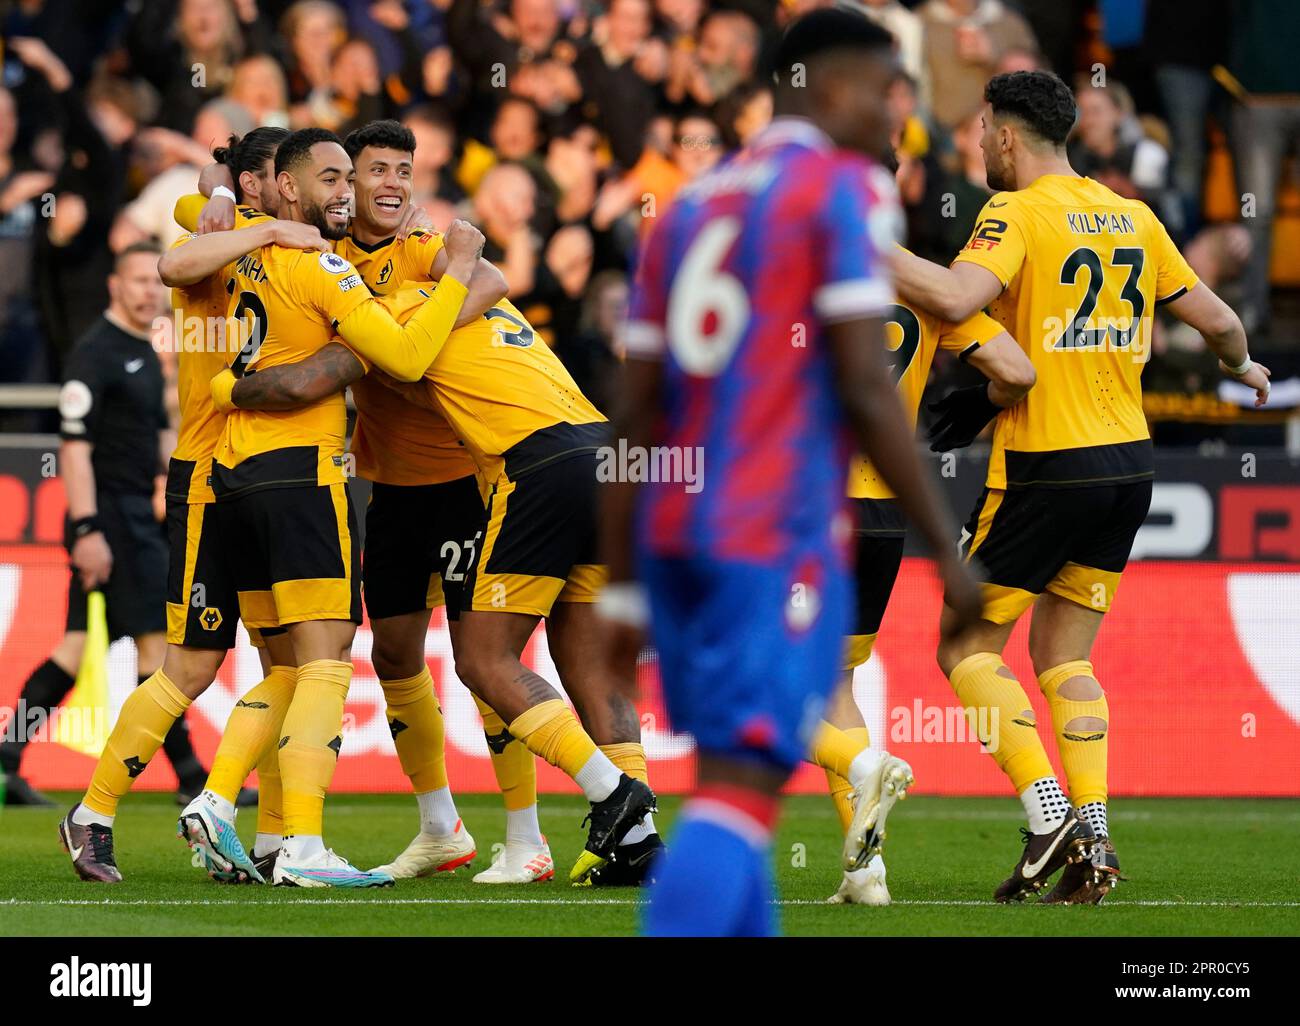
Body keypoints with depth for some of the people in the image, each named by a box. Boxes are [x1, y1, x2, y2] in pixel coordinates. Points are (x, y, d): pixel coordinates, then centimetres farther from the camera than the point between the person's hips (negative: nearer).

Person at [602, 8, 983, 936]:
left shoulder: (691, 204, 17)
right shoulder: (847, 189, -4)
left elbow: (637, 415, 15)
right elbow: (864, 388, -12)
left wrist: (624, 590, 17)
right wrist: (945, 547, -7)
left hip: (675, 535, 7)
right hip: (778, 543, -7)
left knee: (734, 780, 14)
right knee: (742, 787, -12)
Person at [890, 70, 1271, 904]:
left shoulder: (1019, 214, -11)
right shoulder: (1133, 217, 10)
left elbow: (956, 297, -29)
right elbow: (1216, 318, 16)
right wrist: (1244, 368, 37)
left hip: (1048, 466, -7)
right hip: (1129, 461, 7)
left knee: (968, 647, 5)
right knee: (1064, 656, 15)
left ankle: (1048, 815, -11)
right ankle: (1093, 845, 2)